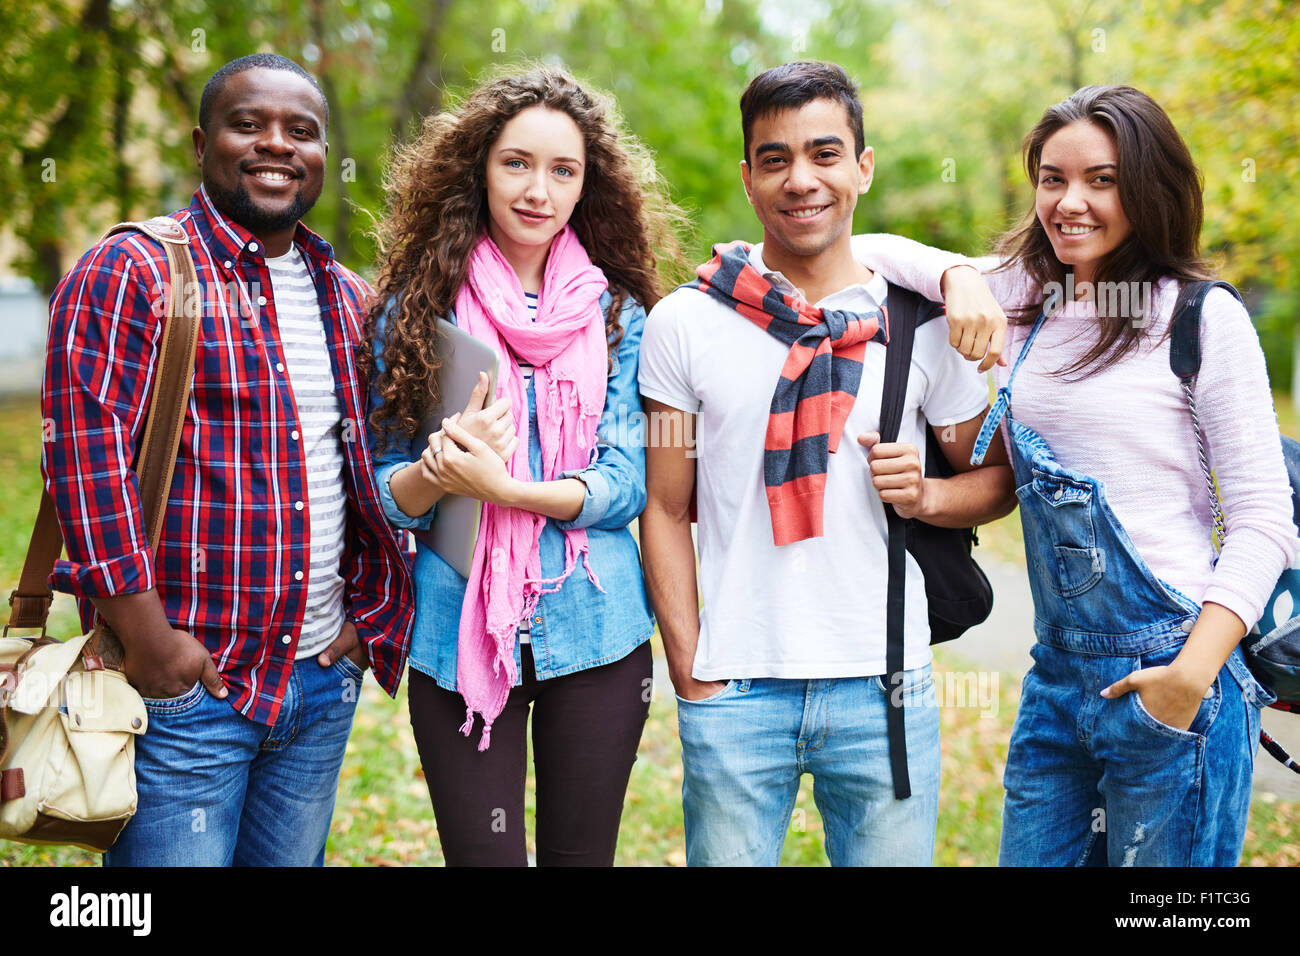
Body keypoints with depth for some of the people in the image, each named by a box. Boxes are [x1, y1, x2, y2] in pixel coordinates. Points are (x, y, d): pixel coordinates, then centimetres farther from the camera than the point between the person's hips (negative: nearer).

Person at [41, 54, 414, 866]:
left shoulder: (348, 299, 13)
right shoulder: (130, 274, -7)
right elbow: (87, 455, -14)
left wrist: (368, 614, 10)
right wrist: (146, 635, -17)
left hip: (327, 680, 6)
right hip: (186, 681, -6)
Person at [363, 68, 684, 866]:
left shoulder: (618, 315, 2)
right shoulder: (417, 310, 1)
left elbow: (628, 482, -5)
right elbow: (384, 496, 2)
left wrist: (505, 487, -21)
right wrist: (441, 467, -20)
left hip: (594, 631, 1)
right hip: (459, 631, 0)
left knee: (581, 854, 13)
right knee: (483, 854, 5)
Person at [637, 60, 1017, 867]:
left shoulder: (924, 321, 3)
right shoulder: (684, 324, 1)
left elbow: (998, 479, 13)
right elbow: (667, 510, 4)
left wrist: (925, 495, -9)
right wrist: (691, 676, -2)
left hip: (886, 687, 1)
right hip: (736, 690, -1)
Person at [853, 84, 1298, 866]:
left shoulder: (1202, 317, -8)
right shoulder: (1018, 296, 7)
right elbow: (870, 251, 14)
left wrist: (1194, 673, -18)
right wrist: (956, 277, -6)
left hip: (1169, 675, -5)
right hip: (1058, 675, 5)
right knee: (1028, 856, 14)